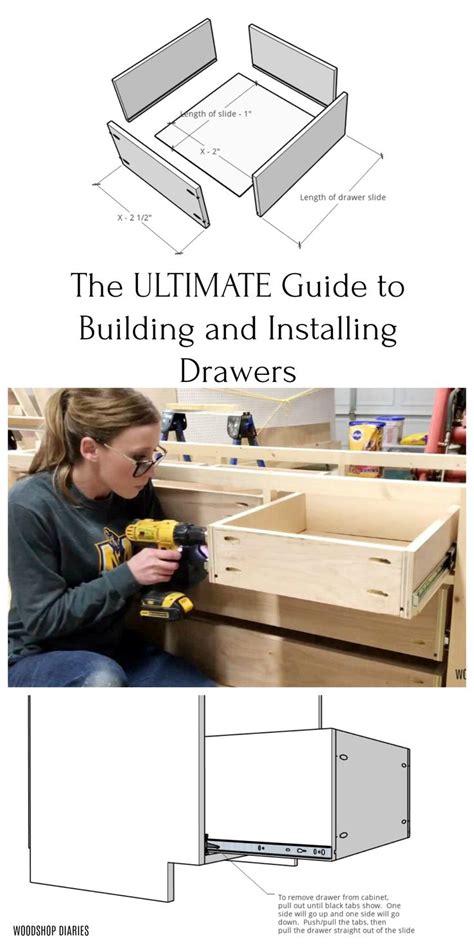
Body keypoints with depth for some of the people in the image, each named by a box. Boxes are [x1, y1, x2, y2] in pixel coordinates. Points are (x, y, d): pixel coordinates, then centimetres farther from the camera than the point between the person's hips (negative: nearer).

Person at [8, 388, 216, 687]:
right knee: (102, 679, -36)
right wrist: (128, 575, -26)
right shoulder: (30, 505, -22)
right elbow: (43, 619, -19)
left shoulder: (138, 492, -8)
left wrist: (190, 561, -20)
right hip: (39, 658, -5)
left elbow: (164, 575, 3)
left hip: (116, 648, 5)